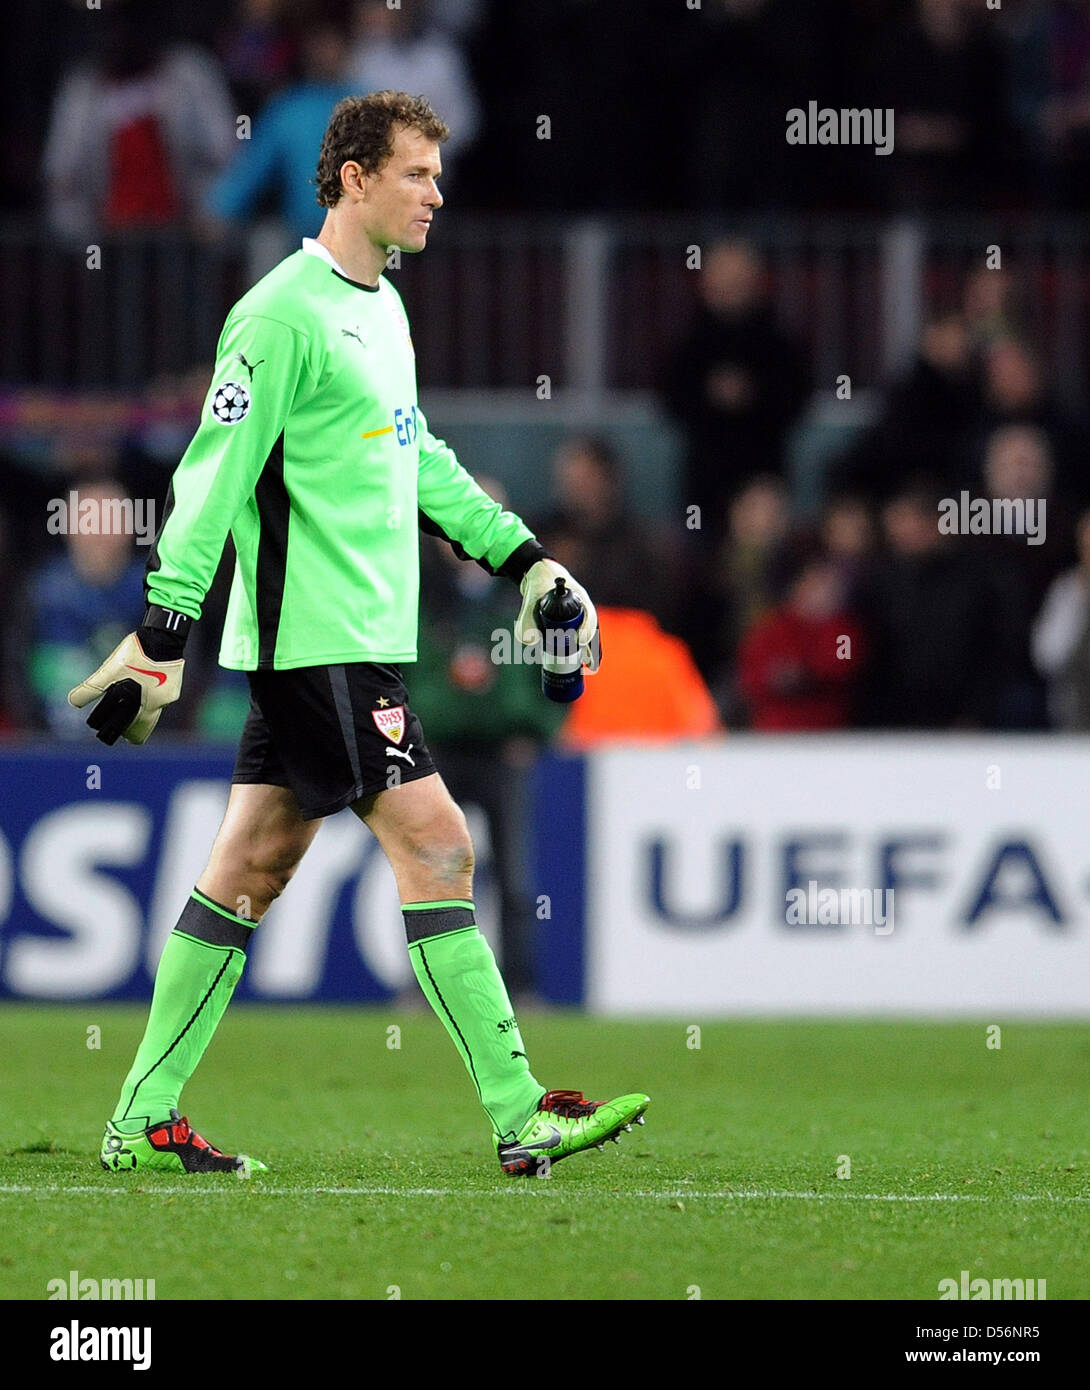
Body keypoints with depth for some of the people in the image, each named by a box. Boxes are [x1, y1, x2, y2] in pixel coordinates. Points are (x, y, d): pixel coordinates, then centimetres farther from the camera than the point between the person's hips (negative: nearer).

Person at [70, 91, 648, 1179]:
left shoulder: (381, 307, 16)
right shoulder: (285, 314, -13)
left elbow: (418, 460, 27)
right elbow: (215, 476, -15)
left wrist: (525, 558, 24)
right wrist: (161, 638, -17)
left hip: (365, 632, 9)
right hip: (321, 633, -9)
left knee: (253, 866, 9)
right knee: (434, 843, -10)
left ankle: (144, 1120, 11)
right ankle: (519, 1117, -10)